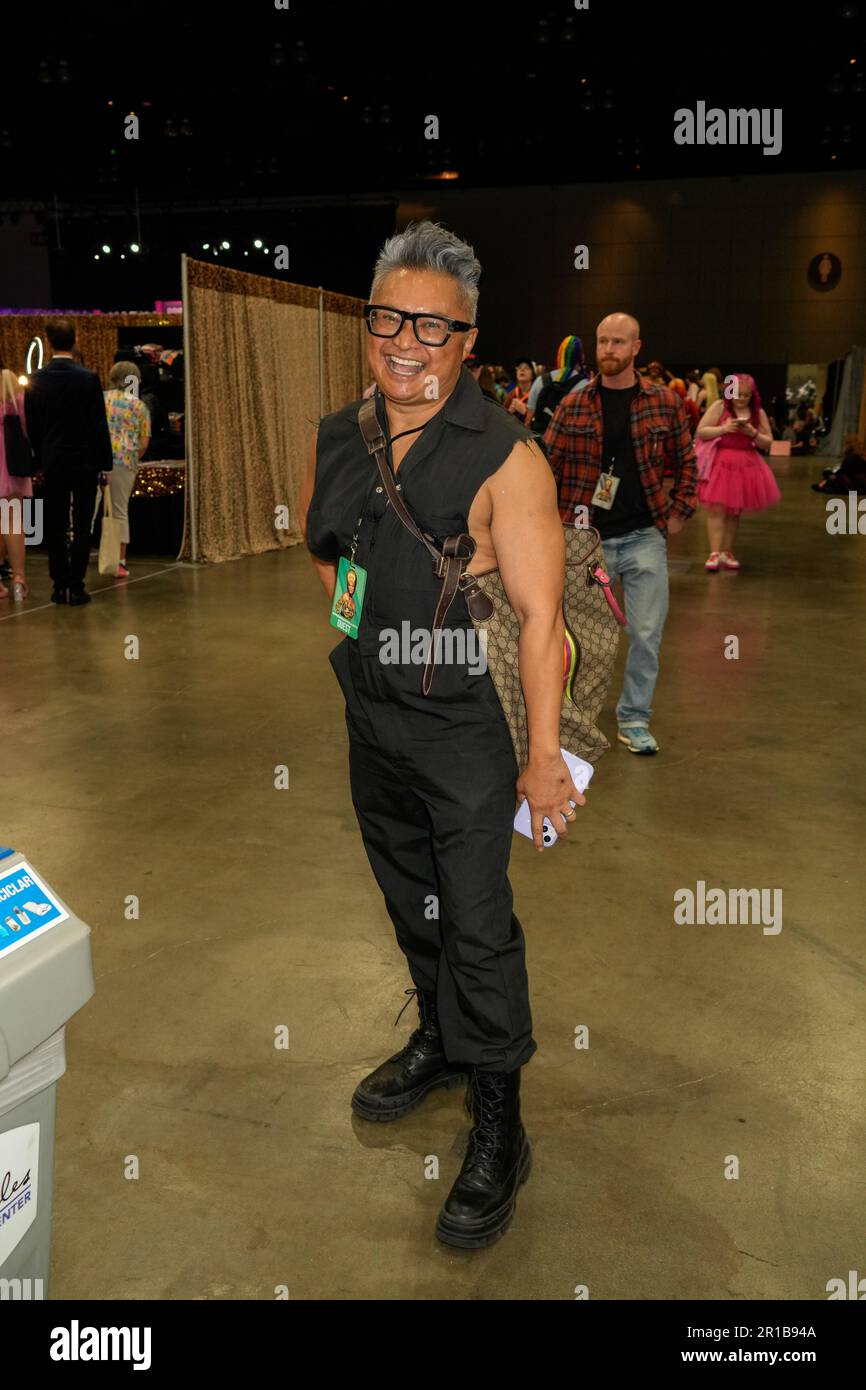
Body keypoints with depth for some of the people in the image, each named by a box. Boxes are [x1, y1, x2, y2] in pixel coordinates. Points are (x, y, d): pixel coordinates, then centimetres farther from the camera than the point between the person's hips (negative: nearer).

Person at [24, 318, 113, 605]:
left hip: (52, 463, 2)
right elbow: (99, 424, -7)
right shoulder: (88, 378, -9)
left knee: (55, 528, 9)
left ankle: (59, 586, 10)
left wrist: (41, 458, 15)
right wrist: (105, 462, 0)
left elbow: (31, 426, 5)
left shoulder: (35, 381, -1)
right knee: (82, 527, 3)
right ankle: (76, 586, 2)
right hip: (84, 461, -2)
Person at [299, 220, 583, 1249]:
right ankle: (440, 1037, 45)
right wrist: (347, 623, 6)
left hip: (467, 729, -6)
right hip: (370, 720, 6)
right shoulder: (333, 440, 3)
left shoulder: (504, 458, -15)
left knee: (478, 923, 1)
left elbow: (540, 615, -17)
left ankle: (498, 1122, 18)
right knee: (409, 896, 21)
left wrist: (544, 755, -19)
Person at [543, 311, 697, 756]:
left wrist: (678, 512, 5)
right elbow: (548, 465, 6)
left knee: (646, 633, 1)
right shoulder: (573, 405, 1)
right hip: (587, 536, 0)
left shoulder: (665, 402, 3)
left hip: (644, 536, 1)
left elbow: (685, 461, 12)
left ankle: (634, 719, 17)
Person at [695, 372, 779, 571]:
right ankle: (715, 553, -11)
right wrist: (723, 429, -18)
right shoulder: (719, 407, -1)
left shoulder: (758, 413, 7)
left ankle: (727, 553, 16)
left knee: (735, 512, 9)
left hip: (746, 466, 3)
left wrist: (753, 434, -11)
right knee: (717, 509, -11)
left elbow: (768, 443, 7)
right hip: (720, 463, -3)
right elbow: (701, 432, -5)